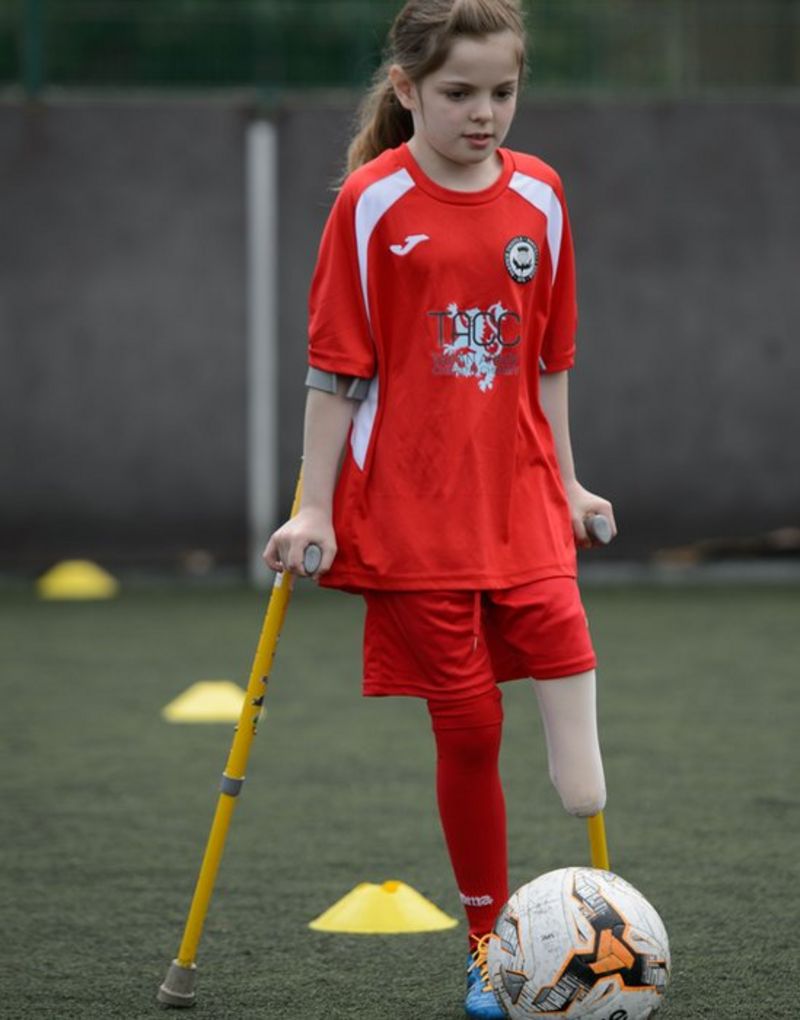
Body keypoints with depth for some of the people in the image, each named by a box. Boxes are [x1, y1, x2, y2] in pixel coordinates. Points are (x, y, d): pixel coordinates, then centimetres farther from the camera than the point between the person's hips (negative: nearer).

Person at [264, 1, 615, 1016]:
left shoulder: (538, 195, 7)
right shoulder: (372, 205, -6)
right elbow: (335, 370, -3)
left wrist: (565, 483, 17)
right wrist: (315, 508, -4)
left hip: (520, 509, 3)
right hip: (410, 516, -3)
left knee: (565, 659, -17)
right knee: (467, 726, 0)